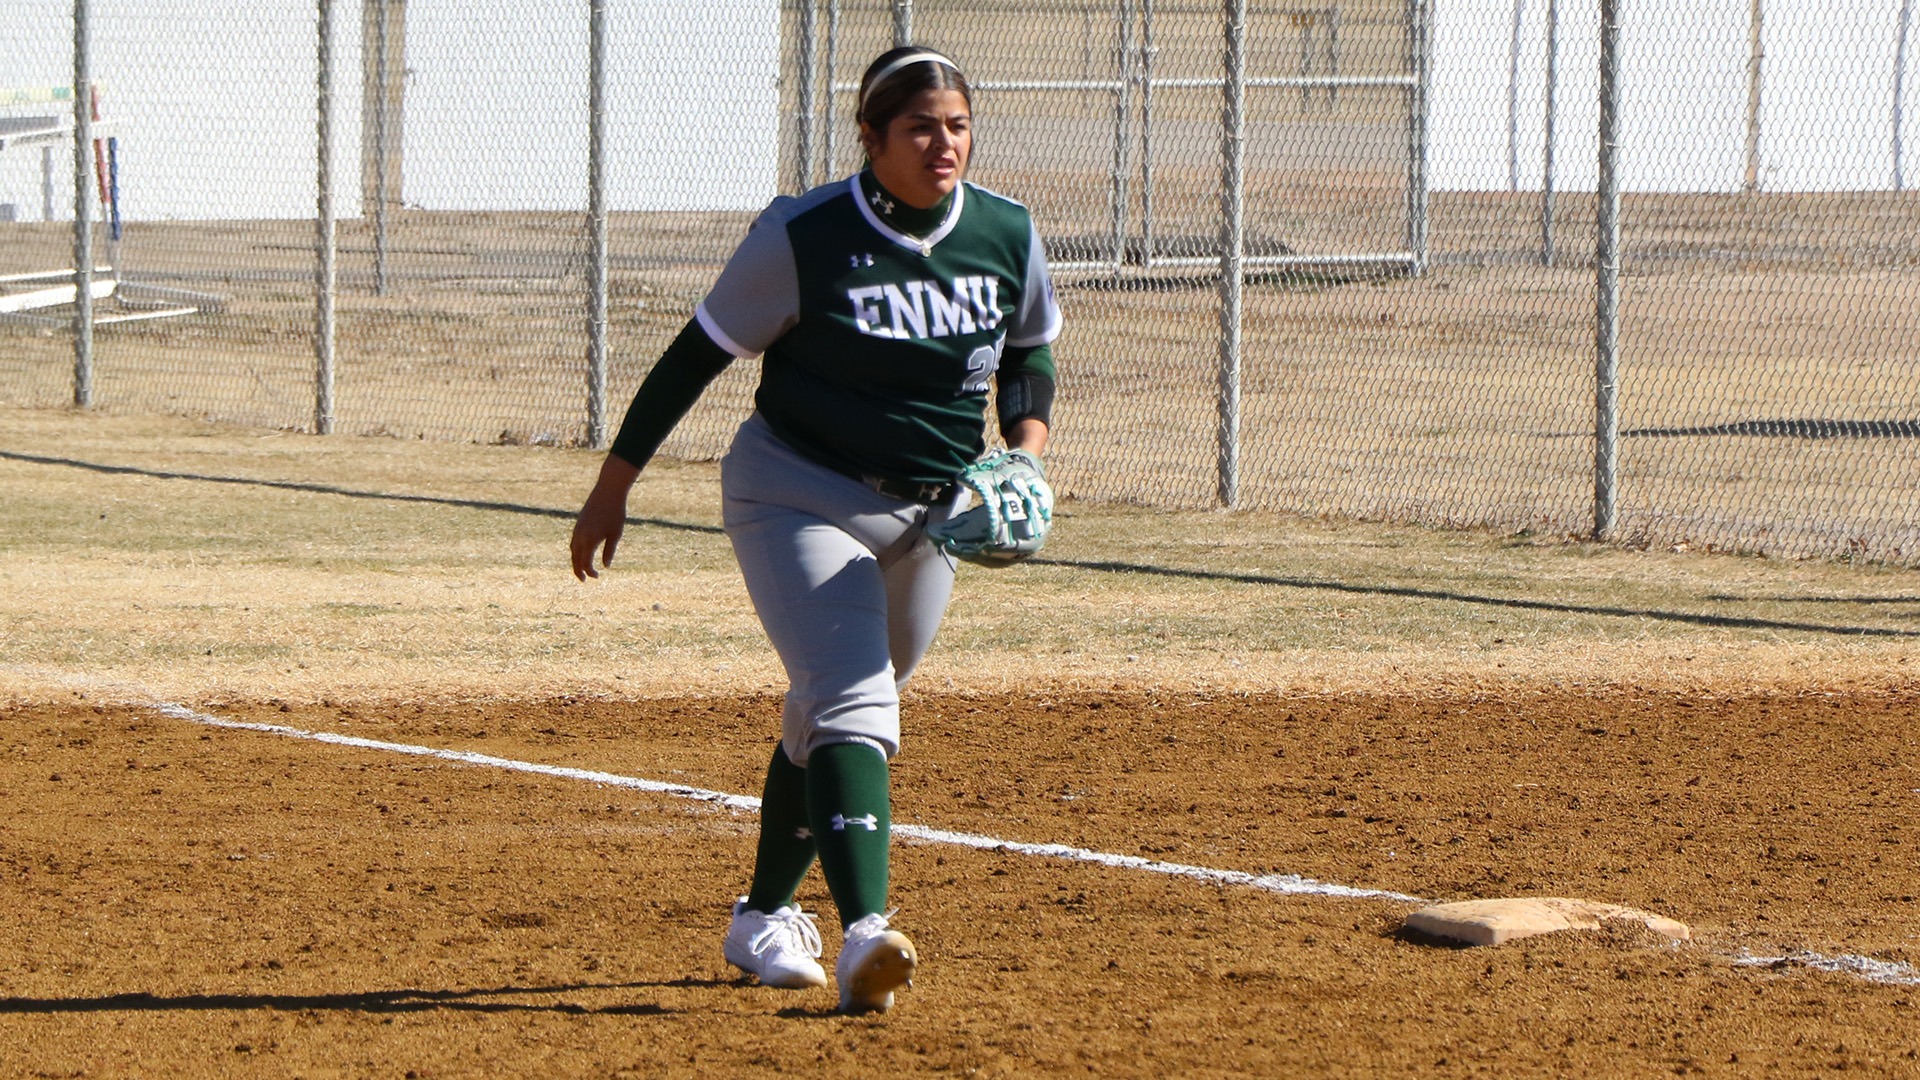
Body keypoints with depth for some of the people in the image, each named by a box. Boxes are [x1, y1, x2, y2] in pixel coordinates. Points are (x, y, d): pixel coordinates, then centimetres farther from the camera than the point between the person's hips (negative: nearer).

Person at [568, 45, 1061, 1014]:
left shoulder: (1007, 236, -5)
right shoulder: (802, 237, -17)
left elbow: (1029, 353, 14)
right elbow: (700, 353, -7)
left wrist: (1027, 449, -6)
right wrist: (614, 484, -5)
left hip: (929, 511, 5)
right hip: (798, 491, -5)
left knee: (829, 717, 16)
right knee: (851, 704, -22)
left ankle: (764, 918, 34)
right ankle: (863, 935, -36)